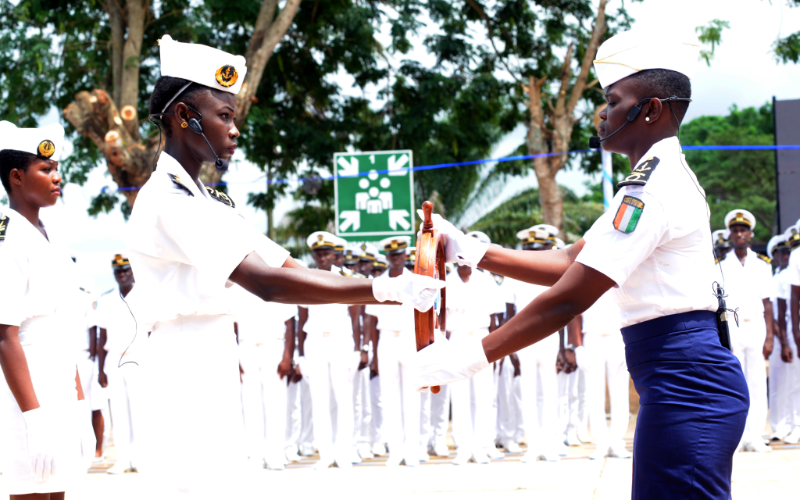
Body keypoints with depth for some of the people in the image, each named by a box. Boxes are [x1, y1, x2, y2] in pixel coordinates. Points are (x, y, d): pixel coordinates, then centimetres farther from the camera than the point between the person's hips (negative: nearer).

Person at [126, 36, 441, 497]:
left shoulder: (210, 203, 18)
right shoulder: (168, 200, -14)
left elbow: (292, 269, 11)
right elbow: (267, 284, -24)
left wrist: (398, 290, -2)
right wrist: (385, 290, -25)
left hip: (216, 404, 10)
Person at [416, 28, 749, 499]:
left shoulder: (653, 186, -15)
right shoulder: (664, 177, 19)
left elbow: (569, 298, -19)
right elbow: (572, 261, 20)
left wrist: (473, 356, -15)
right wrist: (474, 252, 13)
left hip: (683, 388, -11)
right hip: (691, 380, 11)